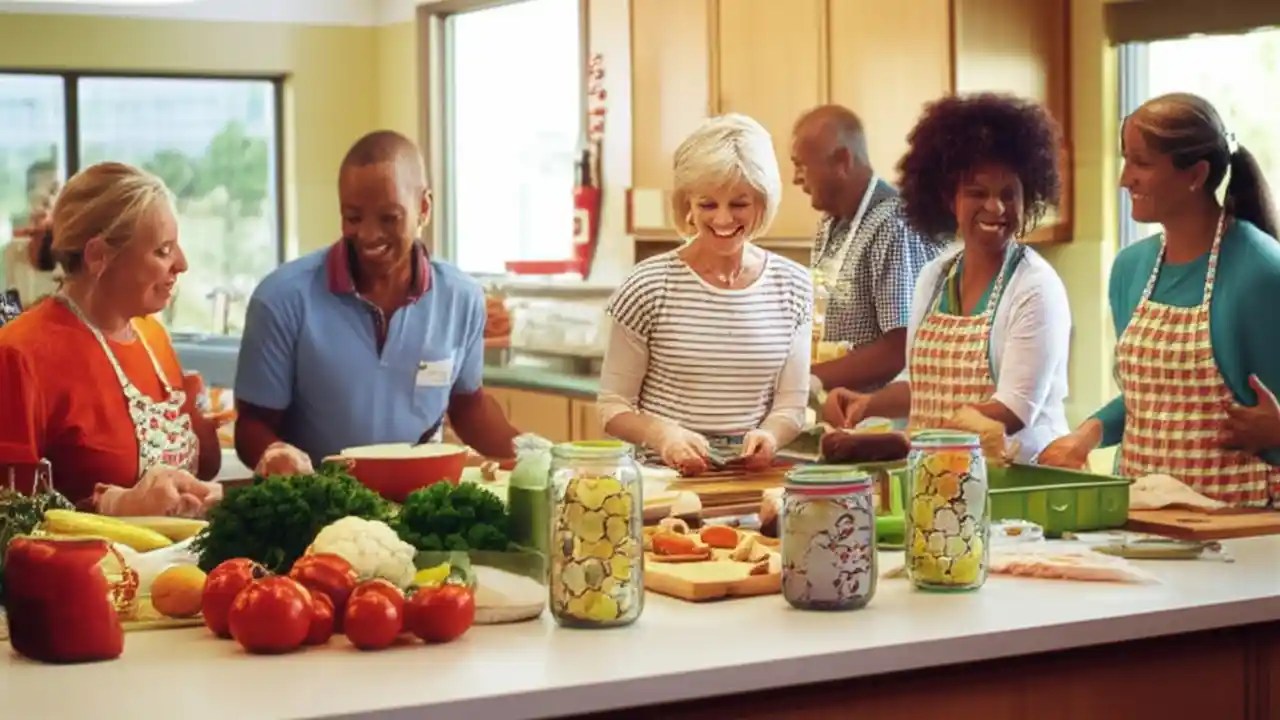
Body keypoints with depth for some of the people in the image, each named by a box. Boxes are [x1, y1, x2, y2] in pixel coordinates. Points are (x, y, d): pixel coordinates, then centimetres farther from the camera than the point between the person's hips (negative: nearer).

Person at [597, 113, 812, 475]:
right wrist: (665, 435, -17)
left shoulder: (793, 285, 6)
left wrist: (770, 436, -12)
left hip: (750, 474, 2)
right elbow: (613, 407, 1)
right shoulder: (648, 286, -3)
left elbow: (791, 403, 10)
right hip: (662, 476, -2)